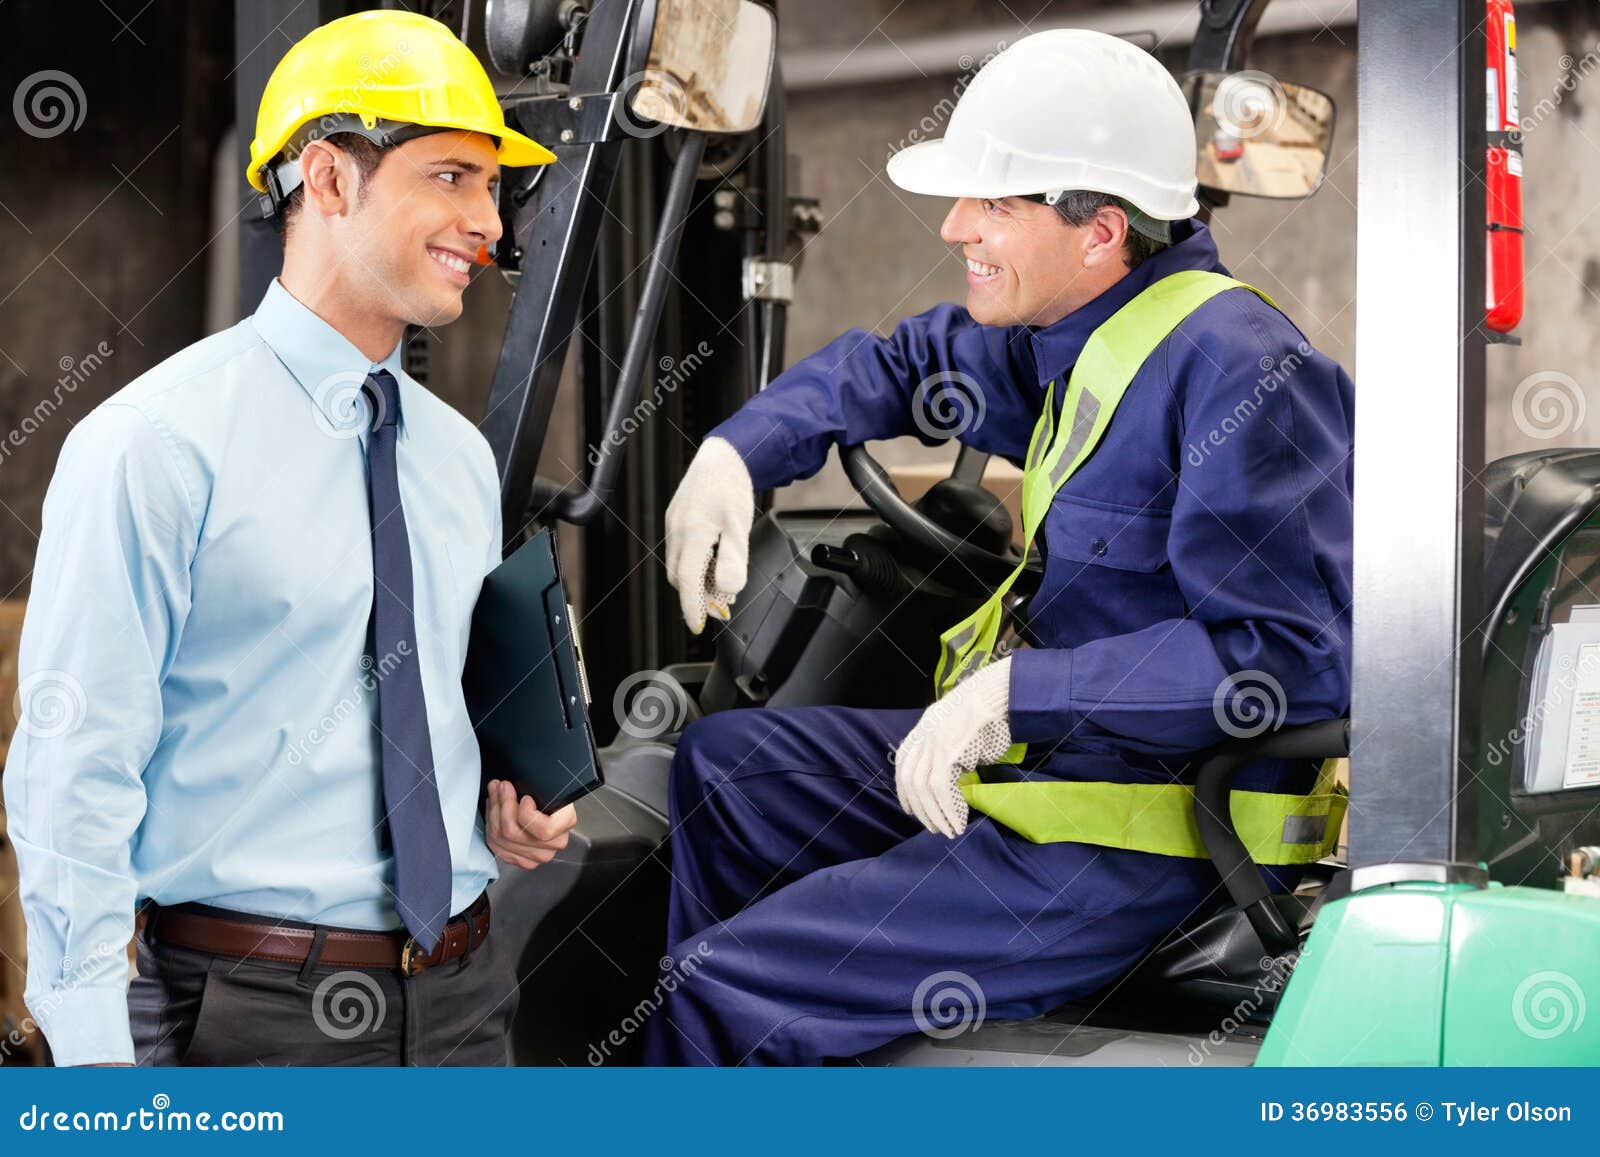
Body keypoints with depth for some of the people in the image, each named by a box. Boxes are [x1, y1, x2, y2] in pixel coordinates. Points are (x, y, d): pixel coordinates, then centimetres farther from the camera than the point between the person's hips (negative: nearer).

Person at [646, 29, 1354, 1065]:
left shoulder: (1239, 370, -23)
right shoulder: (1080, 337, 7)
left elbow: (1288, 655, -29)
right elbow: (902, 364, 25)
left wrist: (1018, 693, -28)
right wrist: (735, 453, 9)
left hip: (1143, 851, -10)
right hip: (1037, 760, 10)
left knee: (724, 993, -15)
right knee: (722, 763, 21)